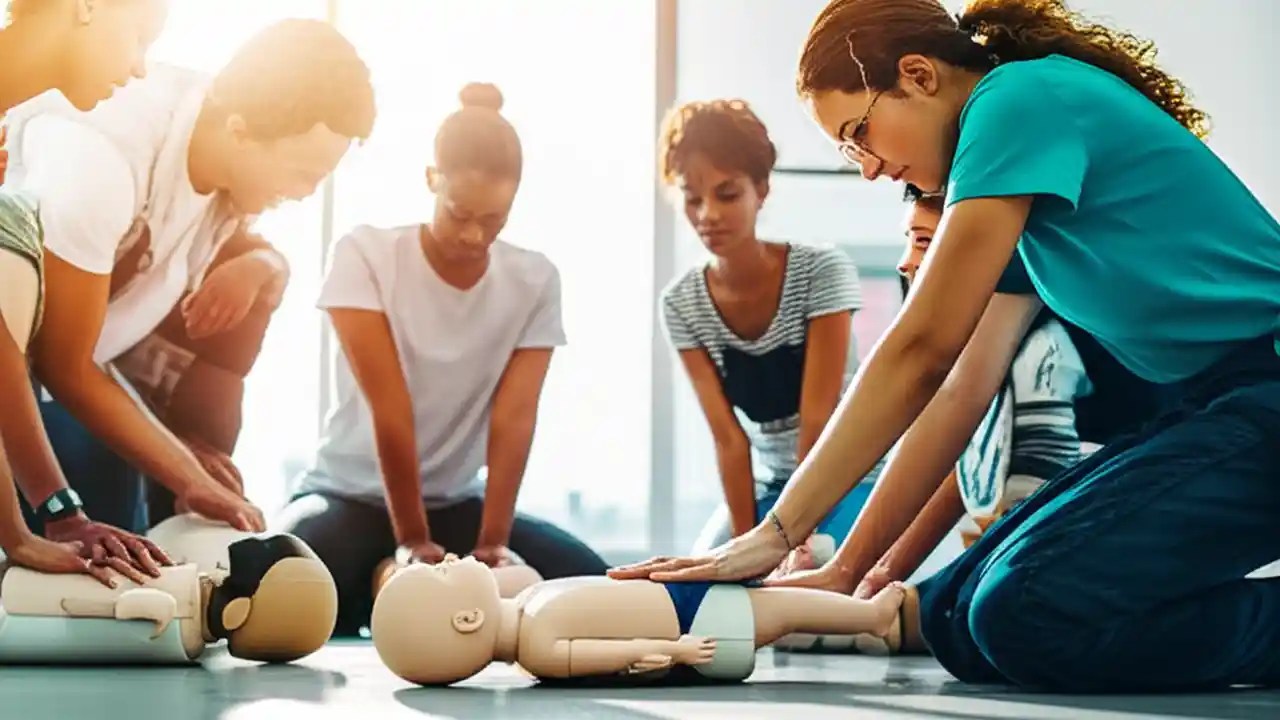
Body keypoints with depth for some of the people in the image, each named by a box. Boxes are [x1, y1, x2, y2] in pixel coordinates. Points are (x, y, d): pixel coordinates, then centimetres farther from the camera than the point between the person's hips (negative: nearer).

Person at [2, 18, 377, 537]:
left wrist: (261, 266, -17)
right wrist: (187, 479, -20)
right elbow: (63, 365, -25)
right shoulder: (100, 155, -34)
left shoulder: (233, 154, -13)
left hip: (88, 367, 7)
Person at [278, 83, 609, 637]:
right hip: (351, 496, -3)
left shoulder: (536, 281, -6)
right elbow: (390, 410, -20)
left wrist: (492, 541, -23)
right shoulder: (366, 255, -15)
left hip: (456, 503, 4)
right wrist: (410, 540, -22)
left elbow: (514, 418, -14)